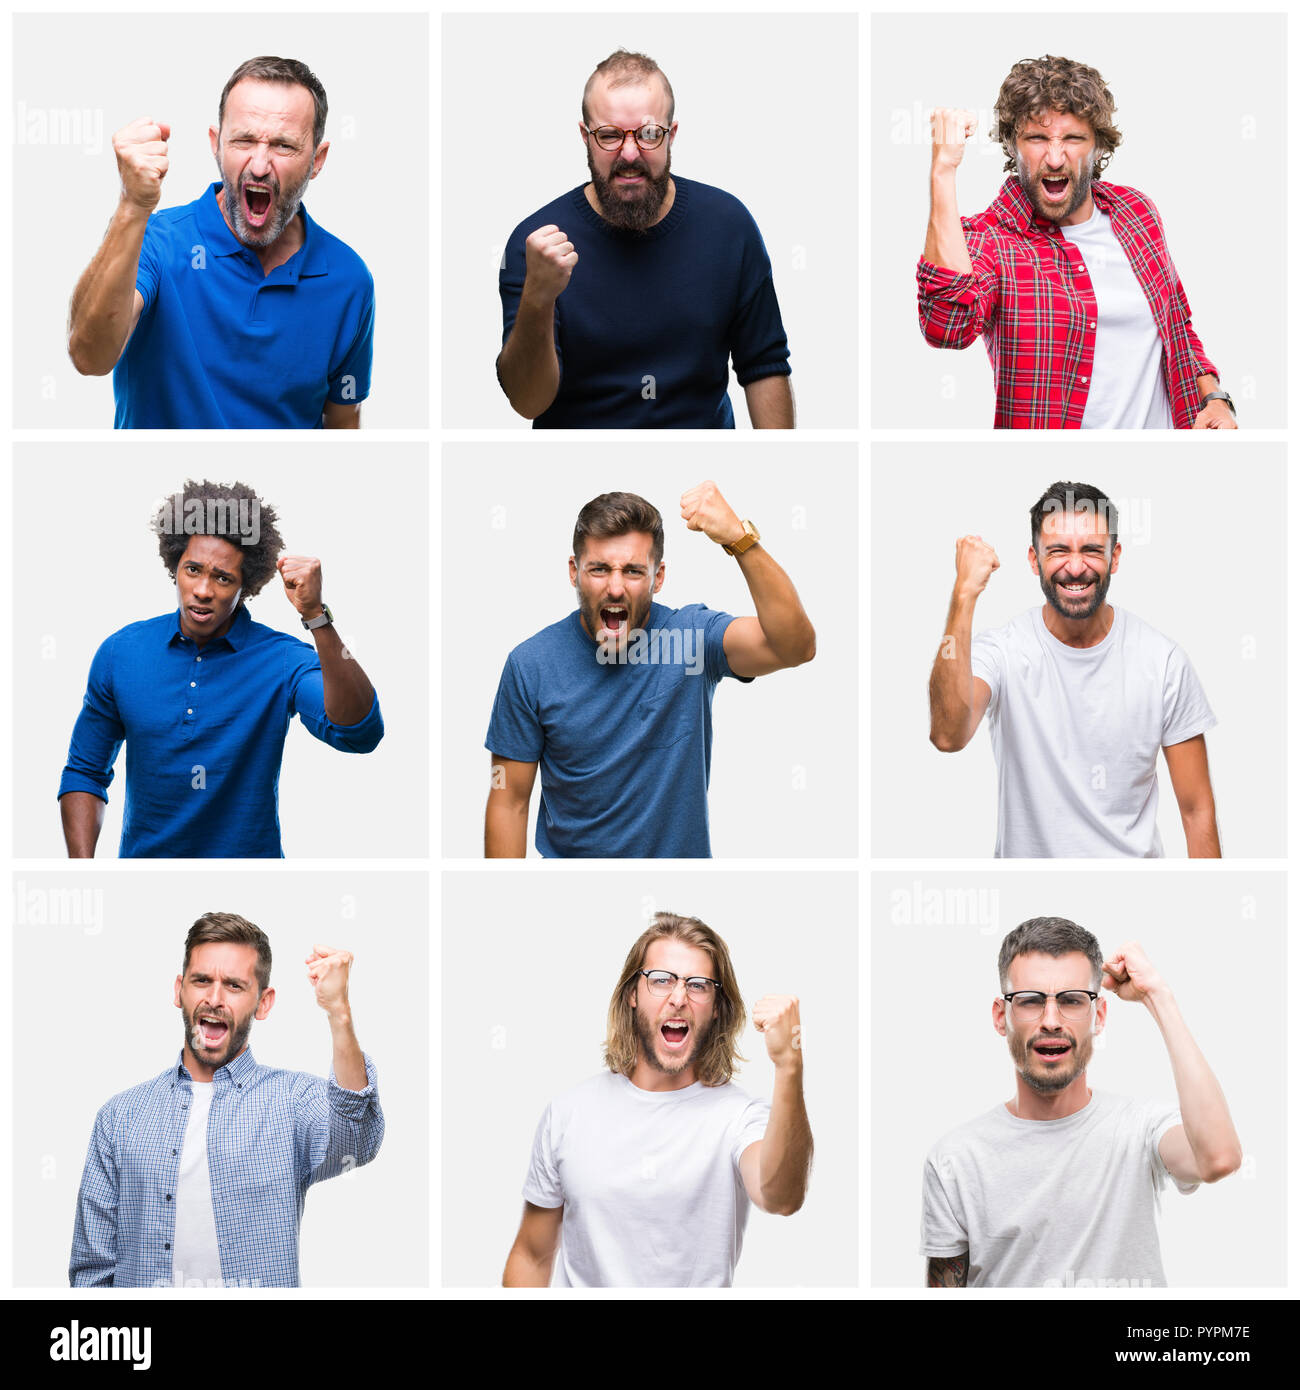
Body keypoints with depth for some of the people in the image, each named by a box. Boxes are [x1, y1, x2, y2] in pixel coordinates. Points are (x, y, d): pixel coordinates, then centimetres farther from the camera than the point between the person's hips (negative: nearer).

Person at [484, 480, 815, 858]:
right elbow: (509, 802, -5)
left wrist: (740, 538, -41)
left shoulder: (694, 635, -12)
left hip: (680, 855, 0)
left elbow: (795, 646, -31)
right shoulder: (530, 665, -11)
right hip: (567, 857, 0)